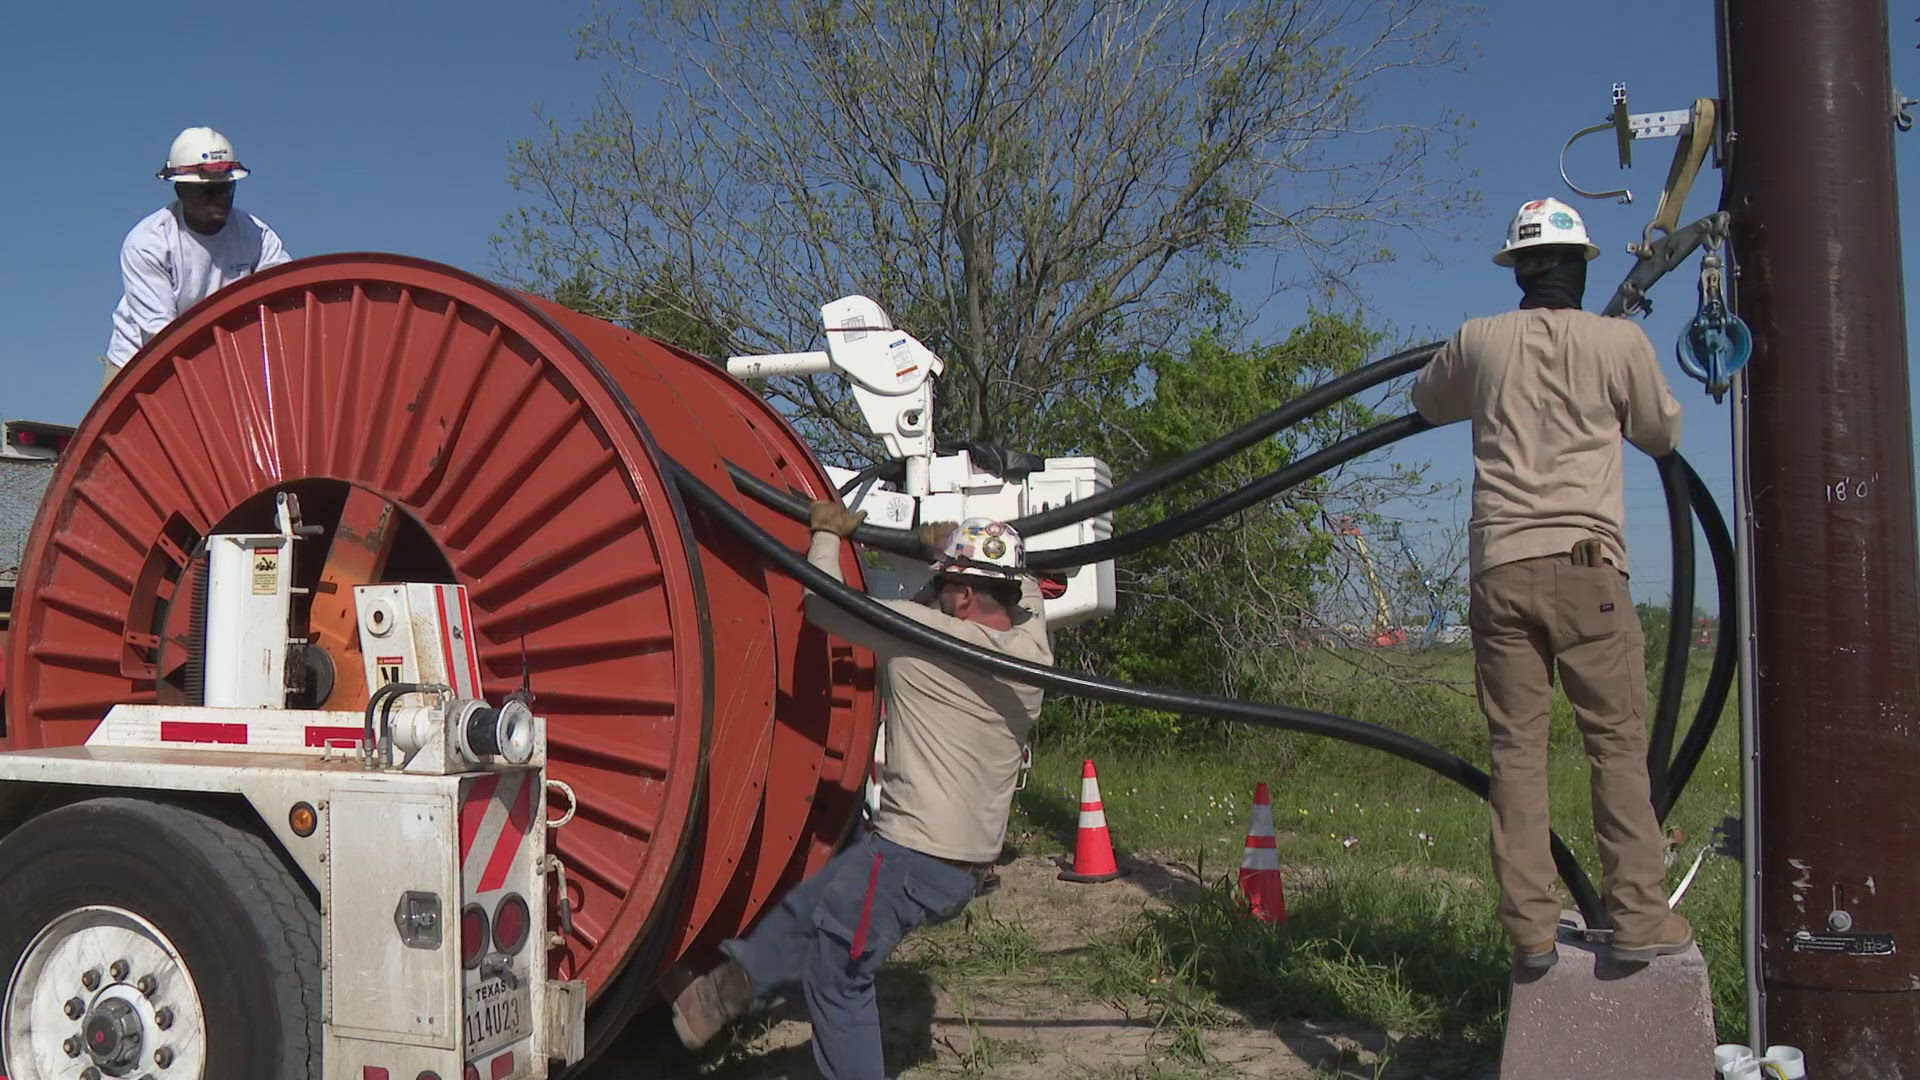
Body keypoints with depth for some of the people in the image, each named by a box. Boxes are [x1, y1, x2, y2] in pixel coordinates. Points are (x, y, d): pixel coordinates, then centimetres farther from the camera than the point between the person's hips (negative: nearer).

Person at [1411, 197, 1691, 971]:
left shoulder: (1480, 341, 8)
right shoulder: (1620, 340, 3)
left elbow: (1426, 403, 27)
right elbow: (1662, 434, 18)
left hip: (1499, 567, 2)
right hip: (1584, 564, -2)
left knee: (1515, 748, 3)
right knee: (1618, 740, 4)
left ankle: (1531, 929, 3)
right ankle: (1639, 916, 2)